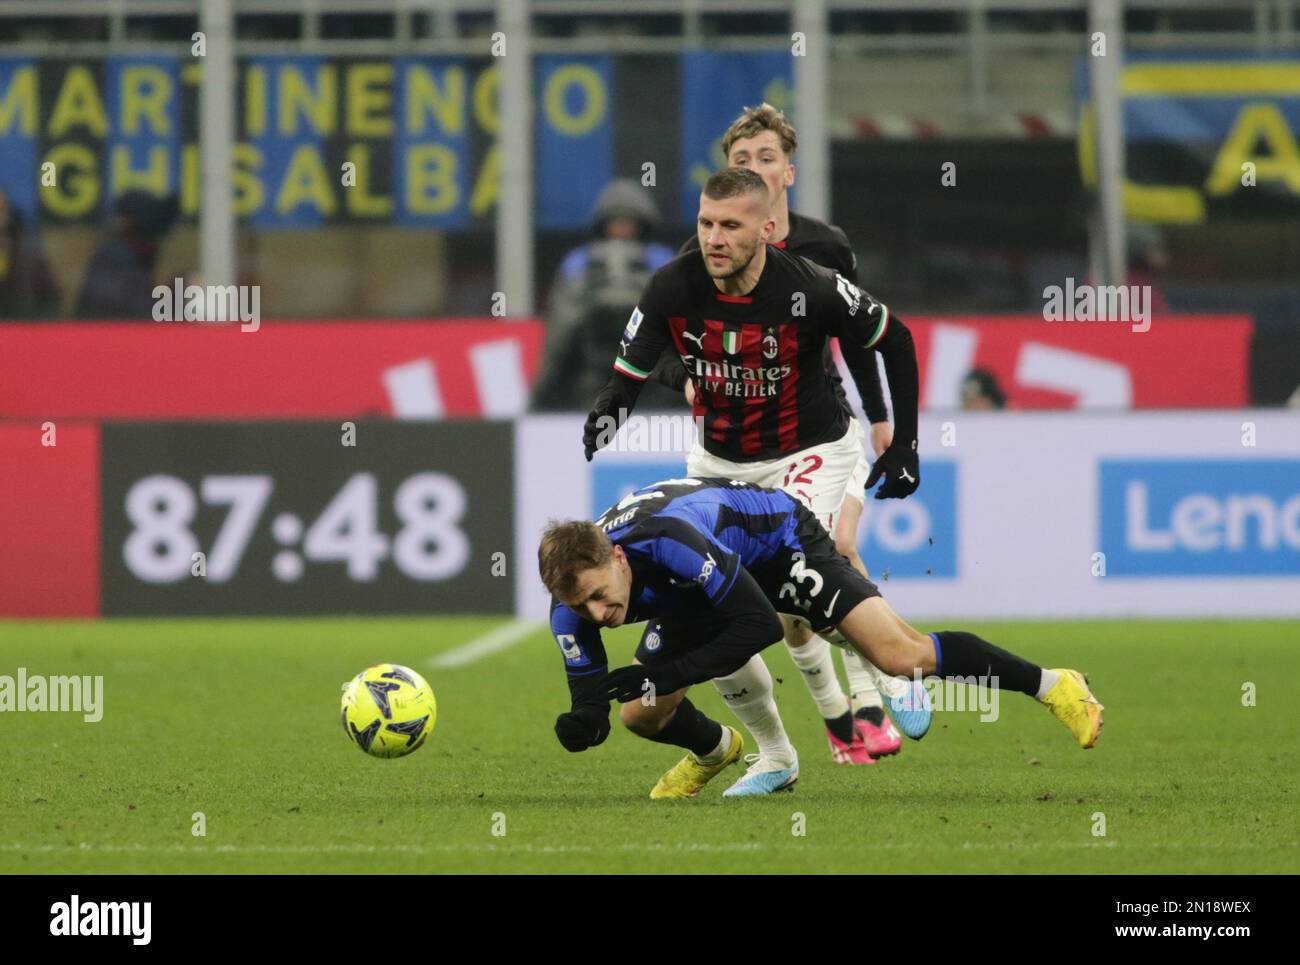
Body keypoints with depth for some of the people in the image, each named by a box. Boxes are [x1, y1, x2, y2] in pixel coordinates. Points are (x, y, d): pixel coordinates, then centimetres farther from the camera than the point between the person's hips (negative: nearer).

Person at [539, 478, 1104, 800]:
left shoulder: (667, 540, -44)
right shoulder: (574, 603, -27)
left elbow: (761, 626, -38)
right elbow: (589, 691, -16)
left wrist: (668, 673, -42)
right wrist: (581, 724, -40)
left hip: (779, 540, -6)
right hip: (693, 594, 6)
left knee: (900, 655, -17)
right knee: (641, 715, -5)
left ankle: (1050, 685, 1)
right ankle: (715, 749, 32)